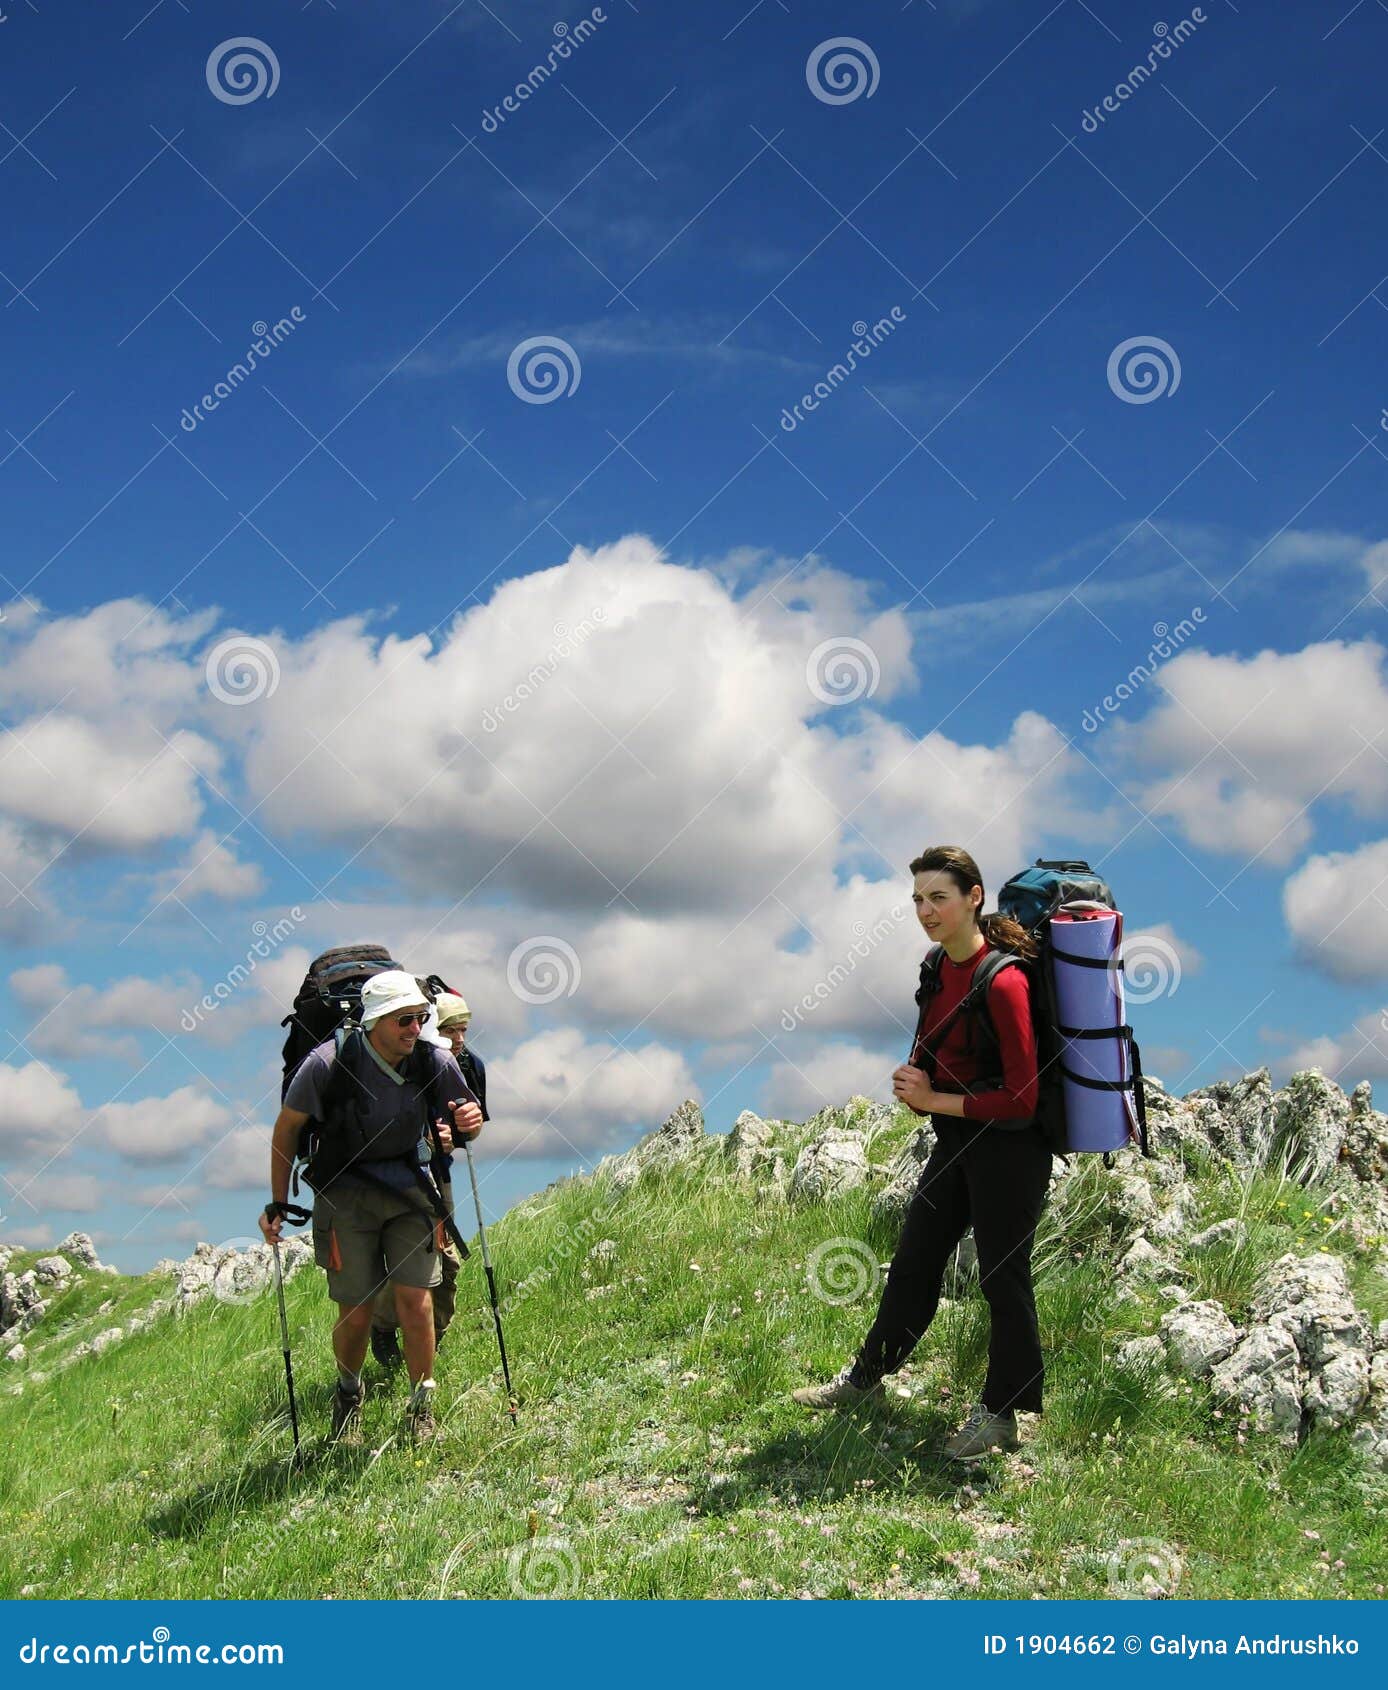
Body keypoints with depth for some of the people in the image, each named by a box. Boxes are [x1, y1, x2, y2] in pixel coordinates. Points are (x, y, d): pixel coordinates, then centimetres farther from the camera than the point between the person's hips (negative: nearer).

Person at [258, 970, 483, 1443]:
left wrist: (469, 1121, -18)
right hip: (345, 1188, -2)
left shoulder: (435, 1061, -12)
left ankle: (421, 1405, 13)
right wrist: (278, 1203, -2)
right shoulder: (328, 1063, -20)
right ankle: (348, 1391, 29)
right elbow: (287, 1127, -4)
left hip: (409, 1186, 2)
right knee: (355, 1314, -2)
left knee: (415, 1302, -9)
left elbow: (466, 1117, 7)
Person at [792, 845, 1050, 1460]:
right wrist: (916, 1081, -3)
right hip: (956, 1140, 9)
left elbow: (1021, 1098, -23)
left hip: (1008, 1149, -9)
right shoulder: (941, 967, 2)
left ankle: (1001, 1415, 20)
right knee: (913, 1263, 20)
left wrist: (936, 1101, -17)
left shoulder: (1002, 981, -23)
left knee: (1003, 1278, 5)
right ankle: (865, 1376, 36)